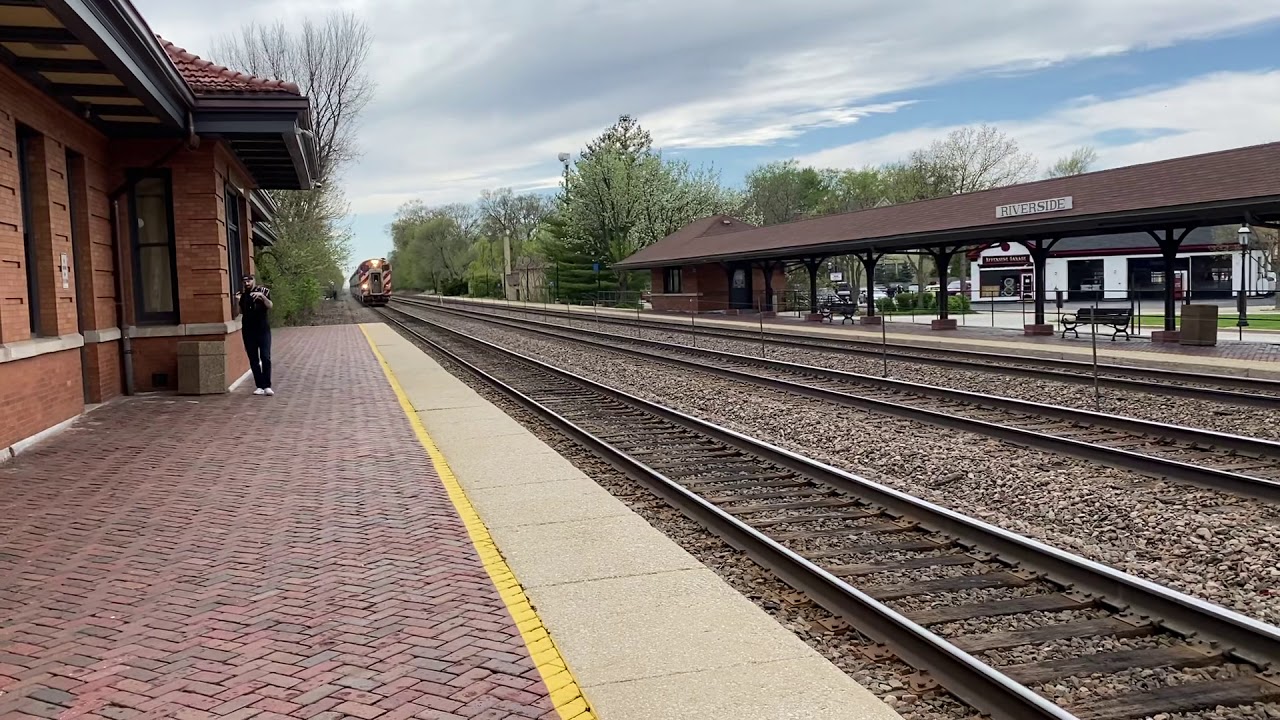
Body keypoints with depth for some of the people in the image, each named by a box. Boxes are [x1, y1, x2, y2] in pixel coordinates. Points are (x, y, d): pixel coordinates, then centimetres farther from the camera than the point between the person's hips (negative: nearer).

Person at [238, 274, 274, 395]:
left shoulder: (263, 291, -1)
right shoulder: (242, 295, 9)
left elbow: (270, 306, -15)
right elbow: (240, 312, 15)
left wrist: (262, 296, -31)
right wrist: (238, 301, 0)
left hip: (263, 329, -3)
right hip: (248, 331, 3)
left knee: (265, 358, -10)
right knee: (253, 360, 3)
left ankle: (267, 386, -6)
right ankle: (259, 386, 7)